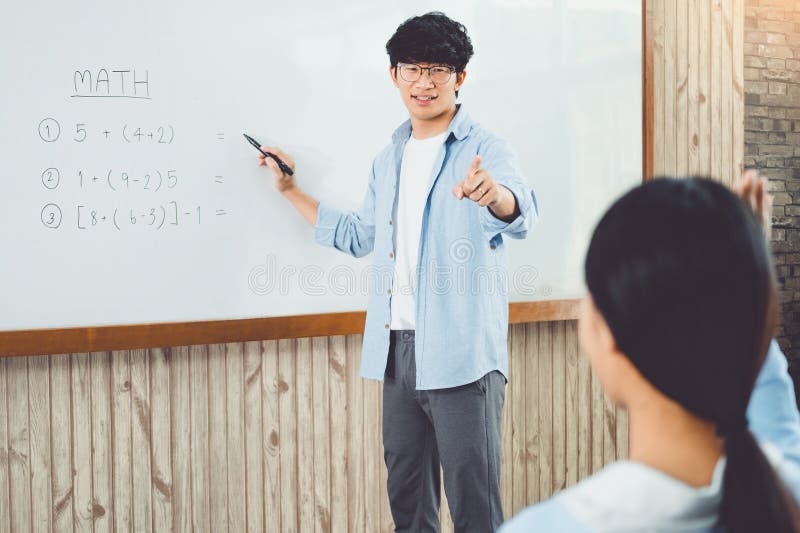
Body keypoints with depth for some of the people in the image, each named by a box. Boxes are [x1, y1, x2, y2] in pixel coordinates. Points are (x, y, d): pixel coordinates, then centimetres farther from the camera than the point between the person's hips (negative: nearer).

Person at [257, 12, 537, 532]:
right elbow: (359, 235, 28)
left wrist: (494, 193, -51)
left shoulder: (485, 150, -7)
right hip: (398, 348, 7)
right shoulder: (390, 159, 16)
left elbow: (520, 212, -28)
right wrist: (292, 190, 28)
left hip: (462, 352, -7)